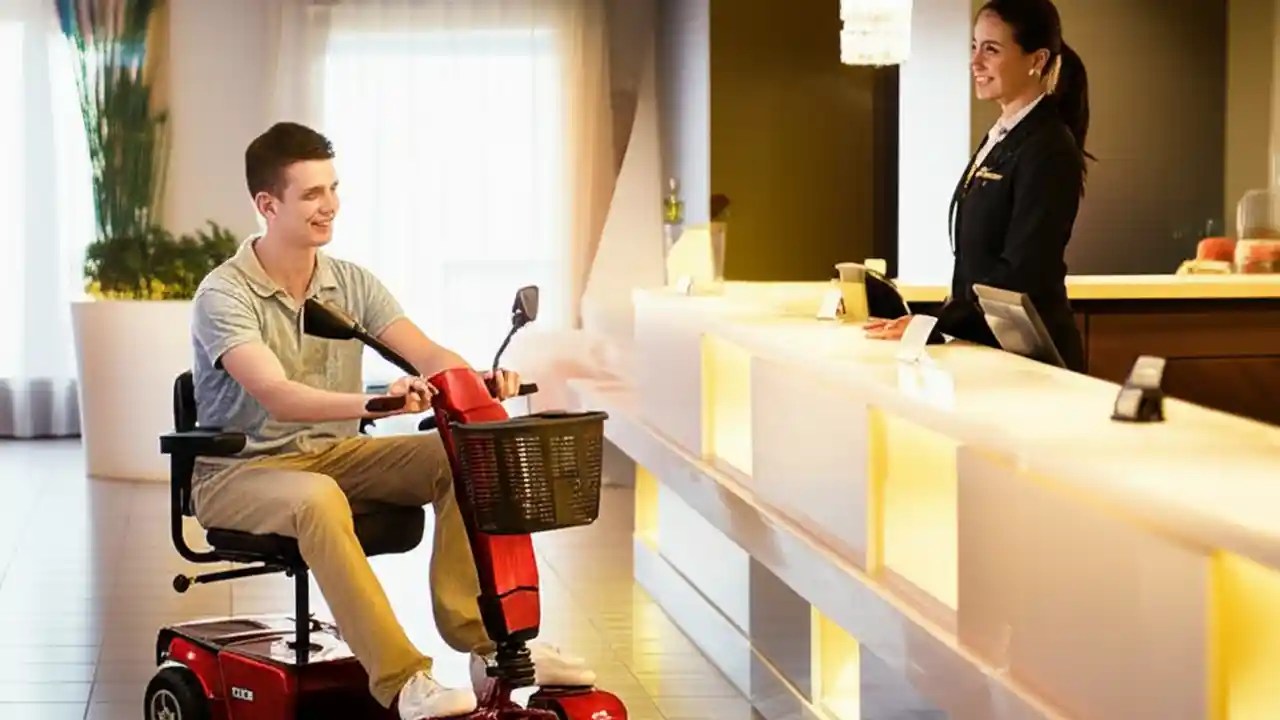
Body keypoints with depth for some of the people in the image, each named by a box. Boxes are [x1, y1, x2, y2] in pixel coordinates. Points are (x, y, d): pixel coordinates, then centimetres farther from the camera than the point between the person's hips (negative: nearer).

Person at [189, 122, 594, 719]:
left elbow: (425, 354, -10)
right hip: (239, 470, -6)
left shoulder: (352, 283, 2)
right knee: (320, 500, -39)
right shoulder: (225, 294, -17)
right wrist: (373, 404, -49)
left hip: (335, 453, 6)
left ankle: (480, 637, -17)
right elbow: (277, 397, -32)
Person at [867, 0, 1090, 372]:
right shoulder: (1000, 138, 13)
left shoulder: (1047, 150, -15)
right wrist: (941, 319, 6)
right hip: (985, 343, 8)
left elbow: (1021, 276, -21)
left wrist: (934, 326, -21)